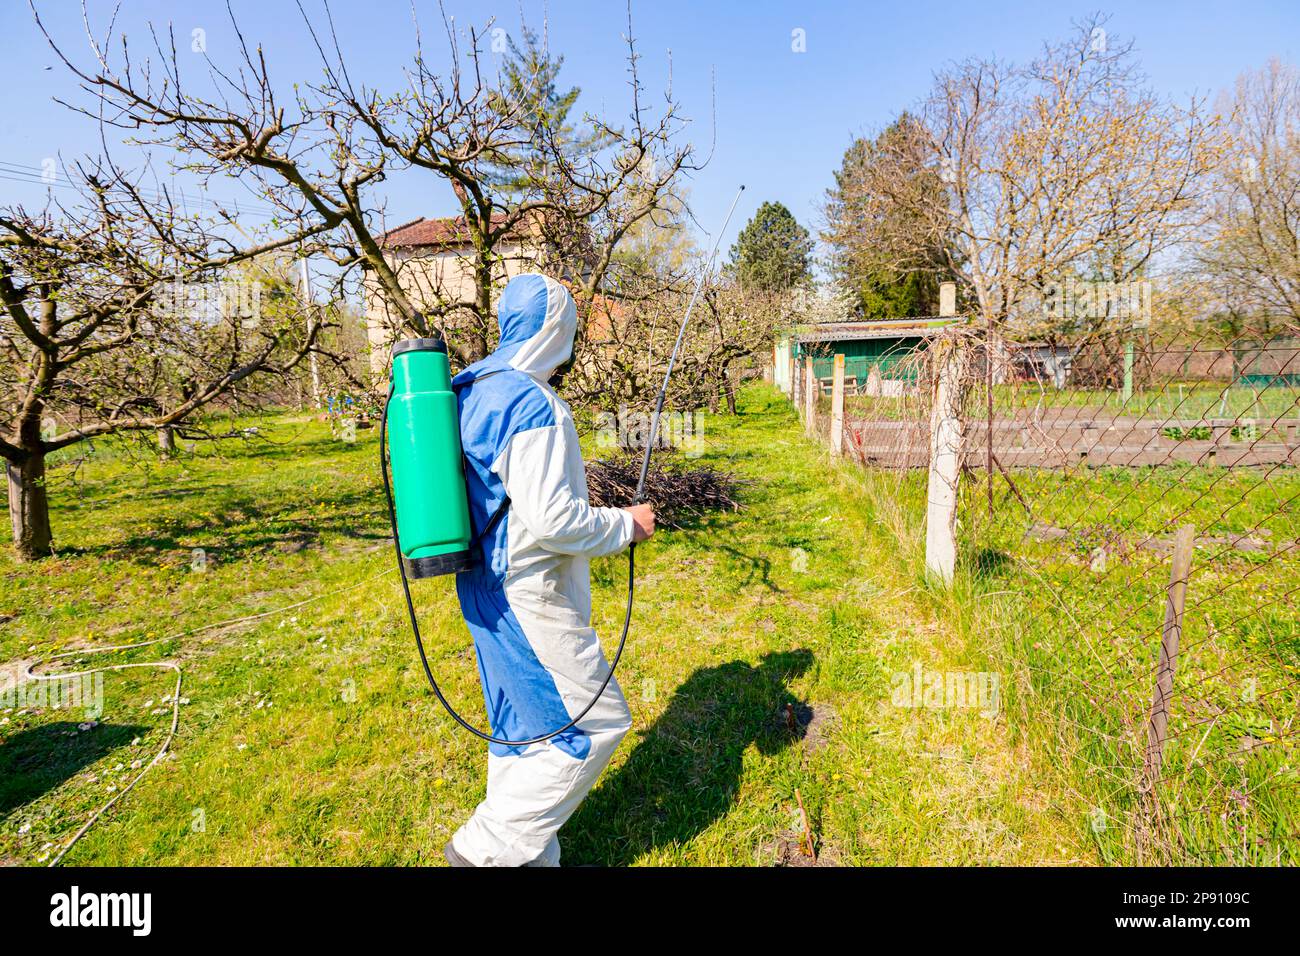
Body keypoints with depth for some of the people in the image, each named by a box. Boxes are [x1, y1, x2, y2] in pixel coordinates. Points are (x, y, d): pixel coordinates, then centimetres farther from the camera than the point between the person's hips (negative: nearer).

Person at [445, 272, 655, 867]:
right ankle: (484, 847, 12)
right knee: (594, 725, 3)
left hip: (487, 590, 10)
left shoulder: (470, 391, 8)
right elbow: (552, 520, -26)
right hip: (530, 597, -10)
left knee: (524, 725, 20)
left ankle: (526, 854, 35)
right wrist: (626, 525, -11)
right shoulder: (532, 404, -21)